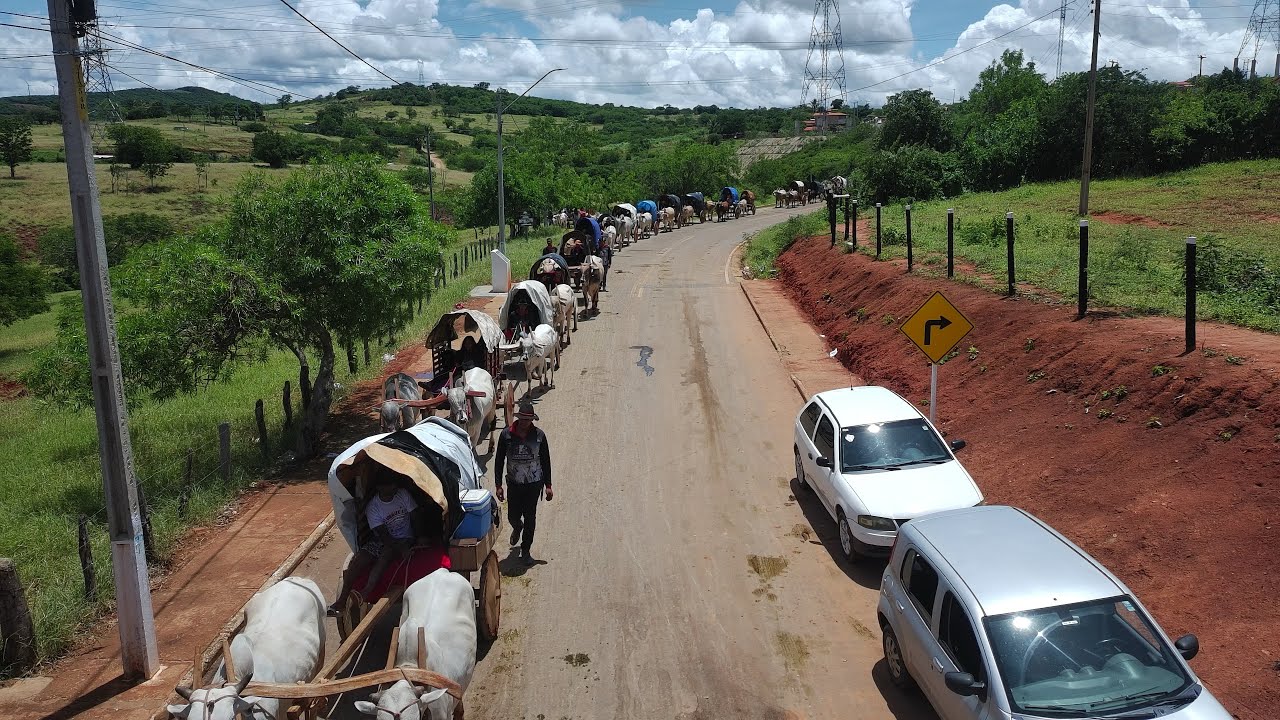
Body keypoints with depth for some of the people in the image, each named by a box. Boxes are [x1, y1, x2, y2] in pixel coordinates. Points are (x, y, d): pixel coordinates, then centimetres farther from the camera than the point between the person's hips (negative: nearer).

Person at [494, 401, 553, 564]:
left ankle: (525, 550, 22)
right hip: (514, 483, 0)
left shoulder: (539, 435, -7)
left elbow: (546, 461, 1)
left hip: (534, 483, 0)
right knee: (513, 517, 4)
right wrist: (498, 485, -3)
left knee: (530, 517, 4)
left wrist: (548, 485, 2)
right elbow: (499, 461, -1)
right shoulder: (506, 435, -9)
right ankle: (517, 528, 43)